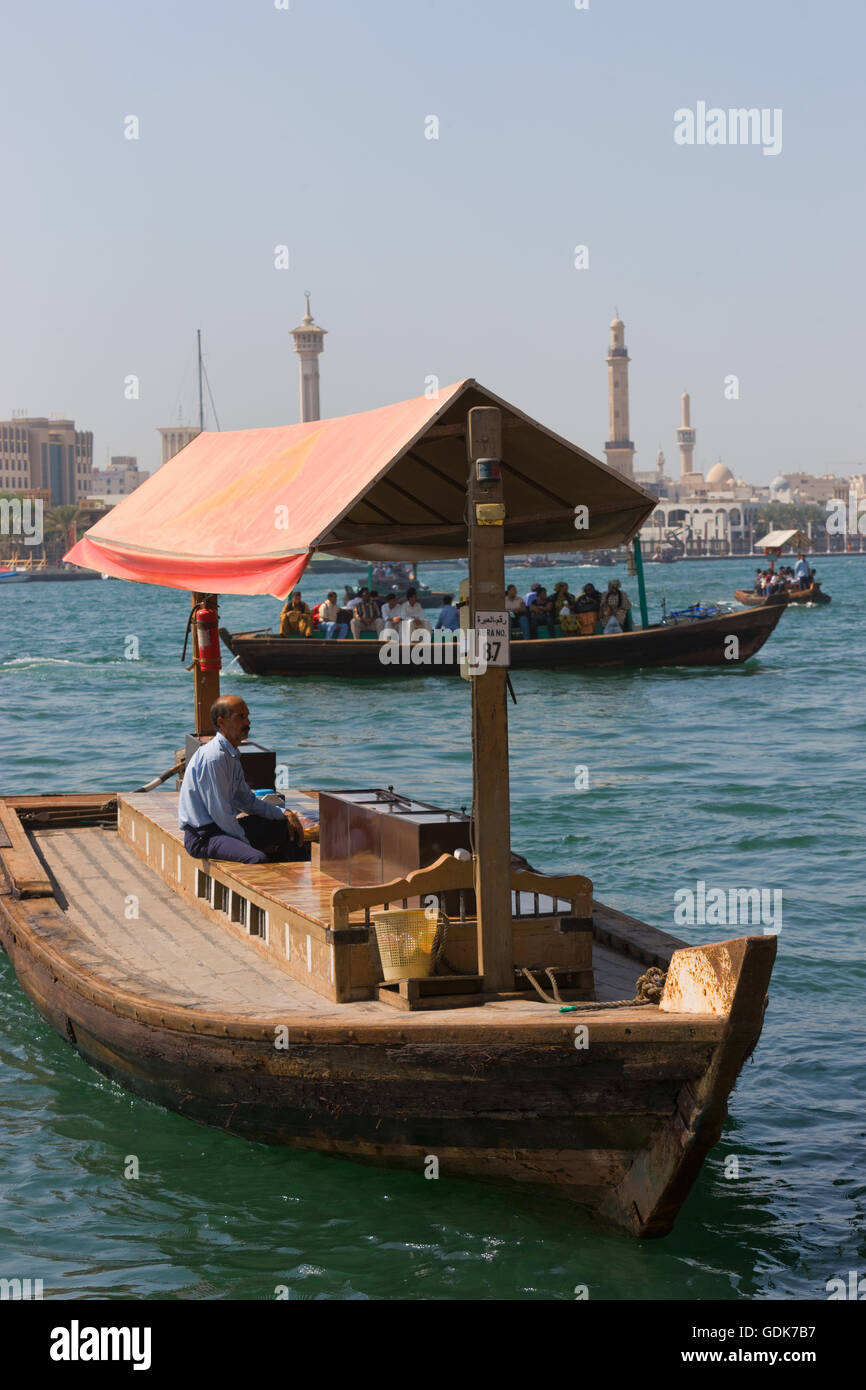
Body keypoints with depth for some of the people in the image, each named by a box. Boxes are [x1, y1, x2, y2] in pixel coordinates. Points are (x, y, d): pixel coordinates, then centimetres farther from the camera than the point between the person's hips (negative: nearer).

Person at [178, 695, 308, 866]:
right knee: (257, 859, -34)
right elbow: (220, 812, -20)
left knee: (288, 827, 11)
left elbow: (247, 800, 21)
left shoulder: (231, 755, 11)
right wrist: (249, 844, -13)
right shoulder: (213, 757, -20)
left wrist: (284, 814, 9)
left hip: (225, 826, 10)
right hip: (202, 837, -10)